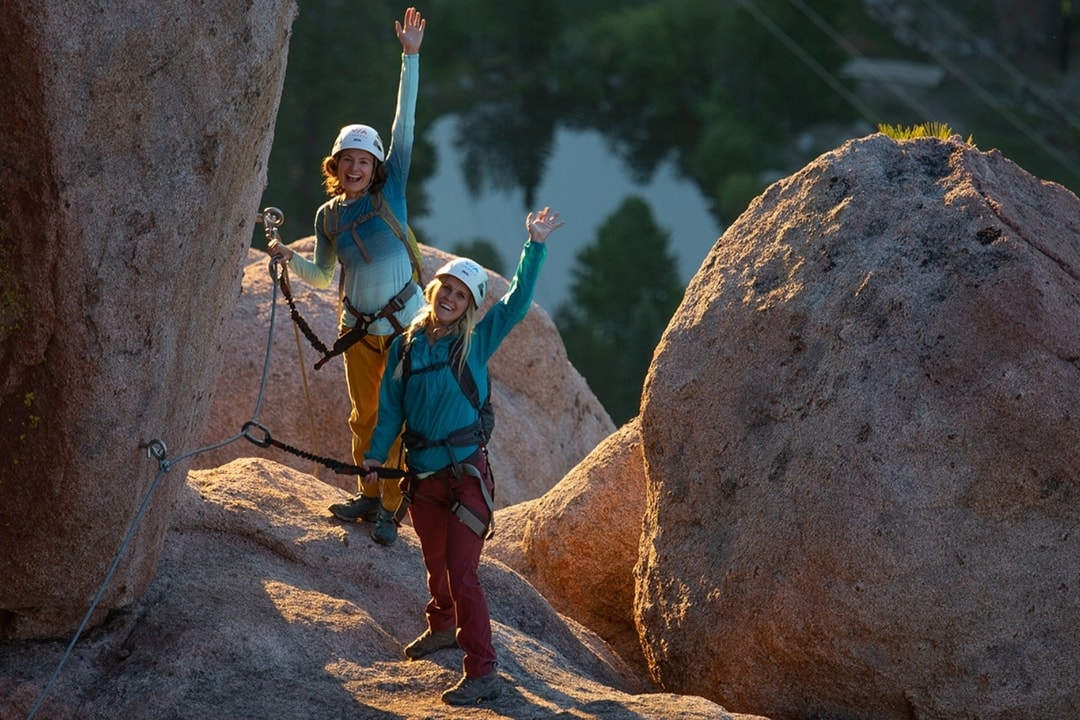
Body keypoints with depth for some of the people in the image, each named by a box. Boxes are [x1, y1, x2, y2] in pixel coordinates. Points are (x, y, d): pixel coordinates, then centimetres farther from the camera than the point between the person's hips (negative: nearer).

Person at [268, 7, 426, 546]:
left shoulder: (389, 193, -5)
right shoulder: (328, 216, 5)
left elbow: (405, 126, -10)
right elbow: (323, 275, 16)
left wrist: (410, 57, -14)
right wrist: (290, 260, -4)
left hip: (405, 323, -4)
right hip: (358, 328, 4)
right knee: (364, 416, 14)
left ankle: (389, 509, 6)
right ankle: (368, 496, 30)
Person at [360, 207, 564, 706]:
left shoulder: (475, 342, -2)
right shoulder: (407, 346, 6)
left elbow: (518, 302, -9)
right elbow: (391, 407, 8)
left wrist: (536, 246, -15)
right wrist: (376, 454, -3)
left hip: (464, 473, -4)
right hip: (421, 474, 4)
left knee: (461, 572, -12)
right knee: (435, 563, 21)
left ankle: (482, 673, -11)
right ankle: (442, 628, 47)